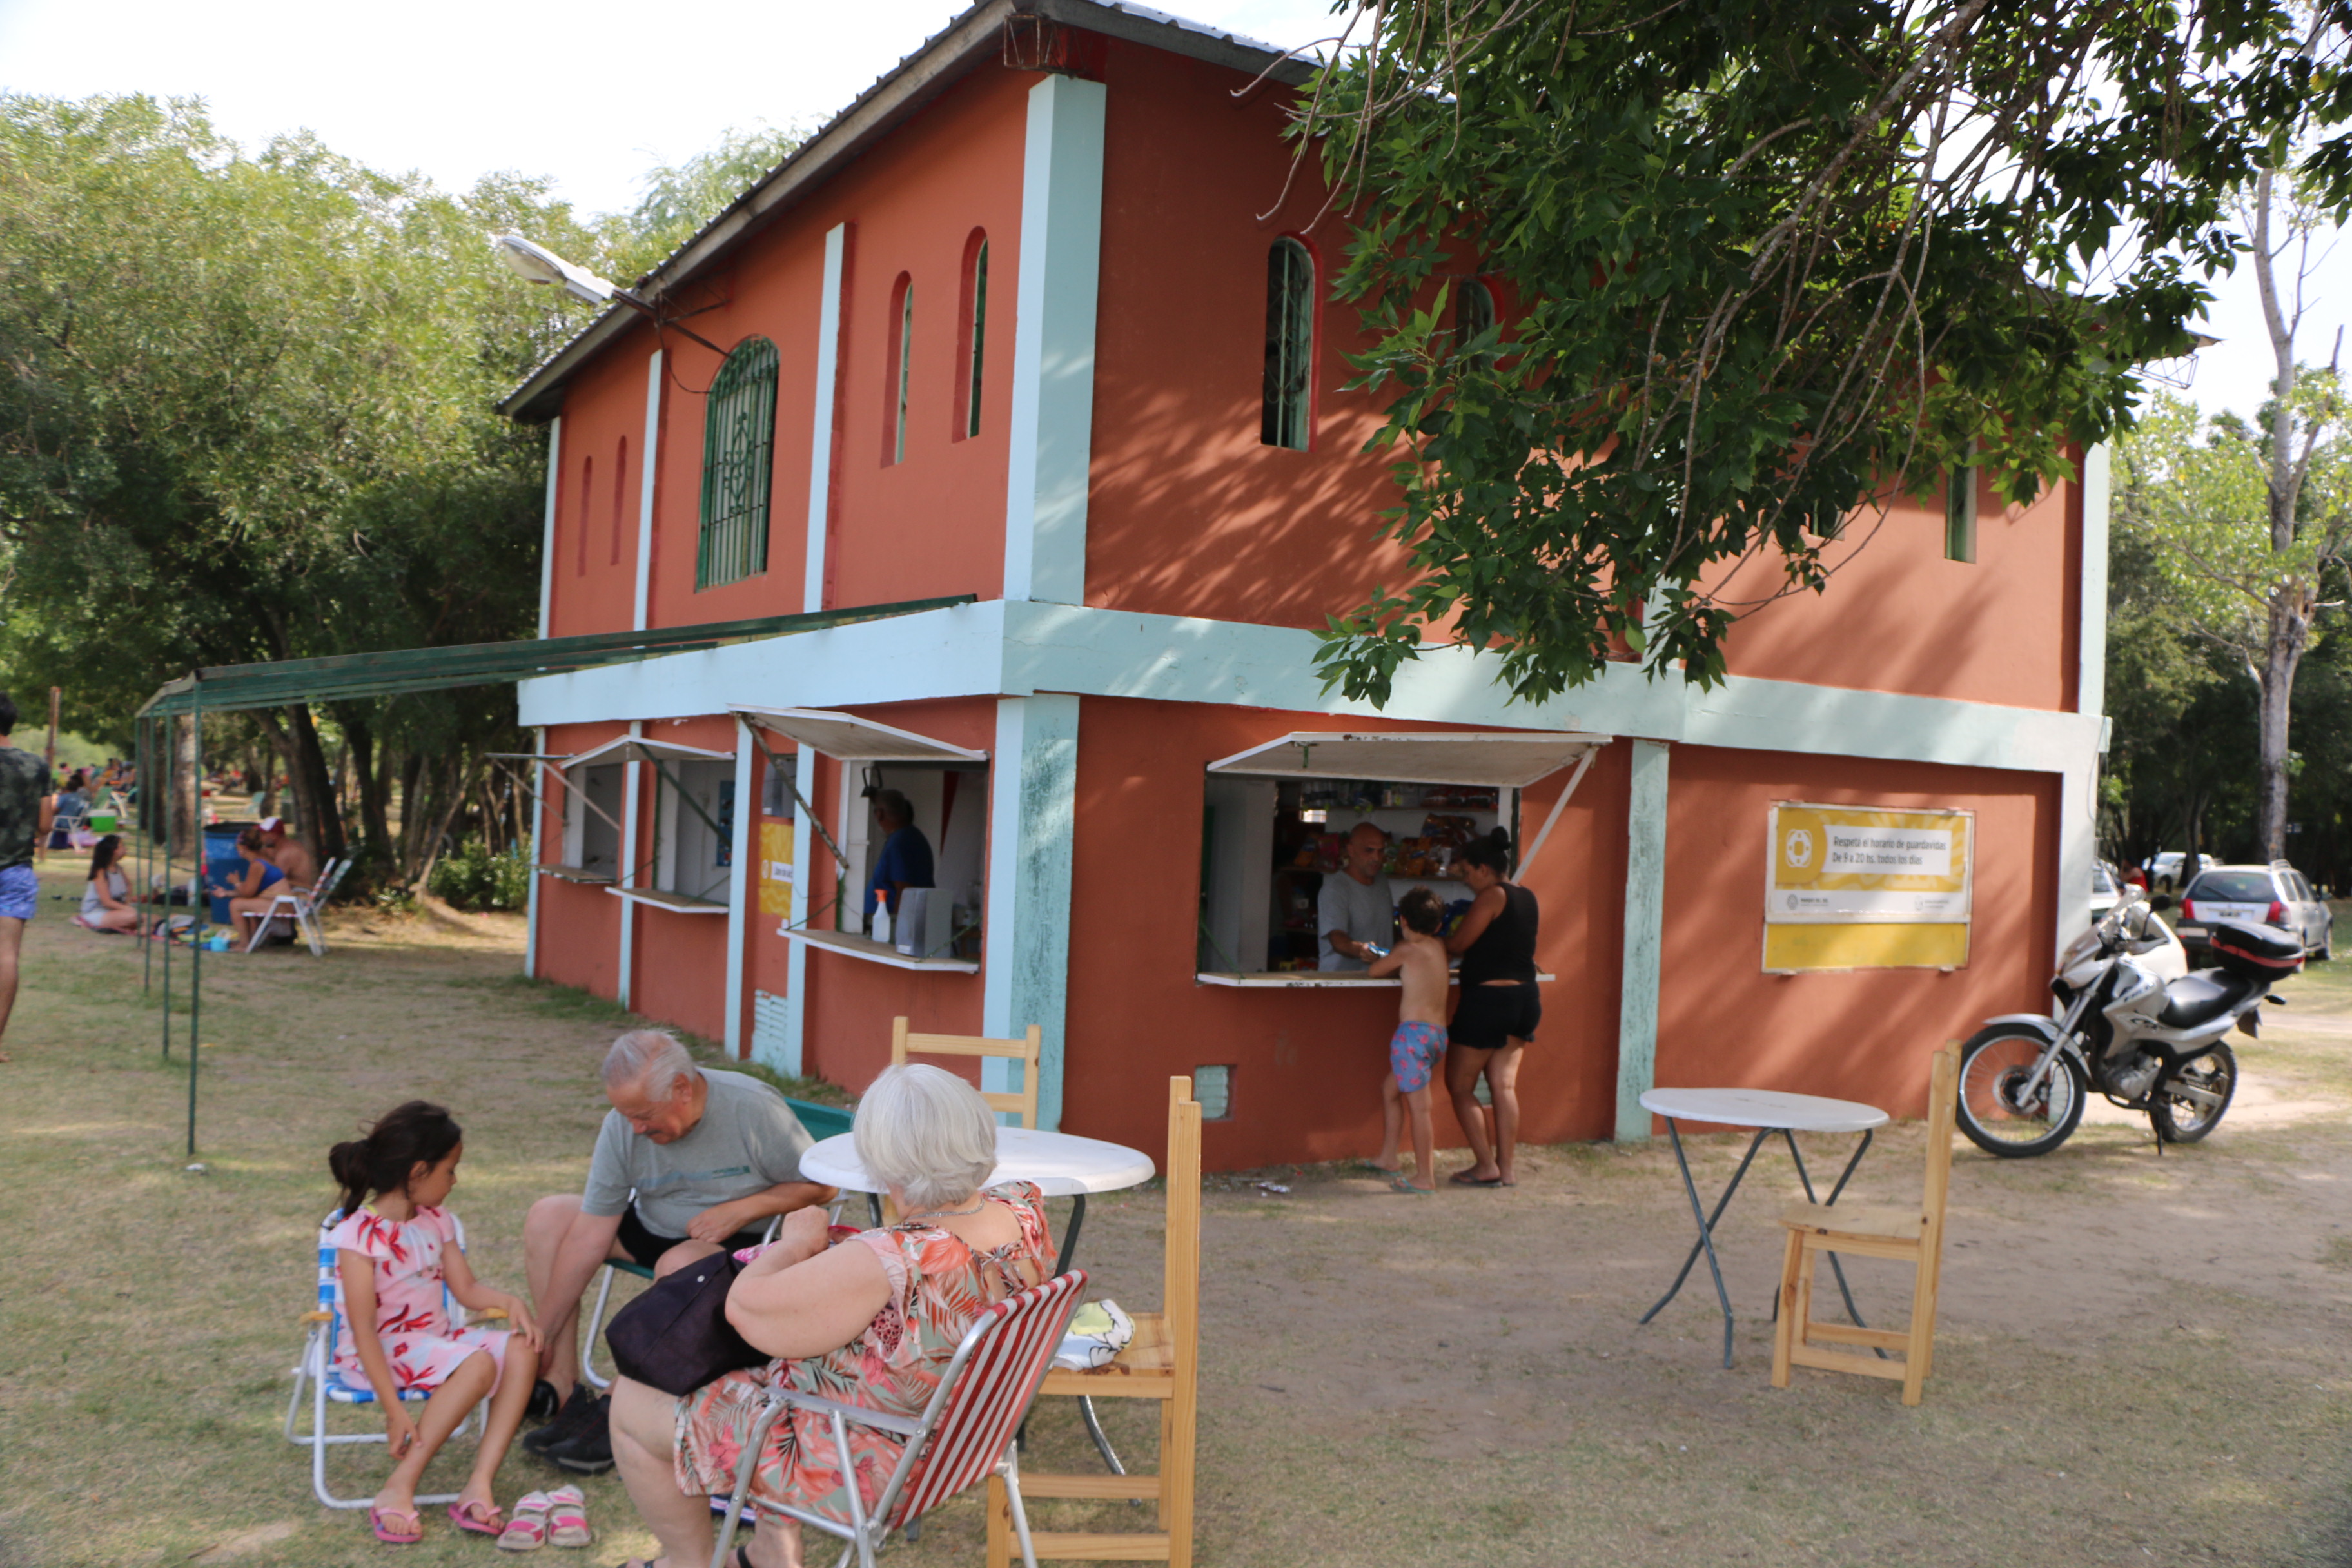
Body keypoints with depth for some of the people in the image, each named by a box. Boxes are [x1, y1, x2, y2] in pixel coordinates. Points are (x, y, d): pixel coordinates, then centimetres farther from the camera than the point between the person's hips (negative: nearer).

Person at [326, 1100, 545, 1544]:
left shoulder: (435, 1220, 9)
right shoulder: (361, 1236, -16)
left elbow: (466, 1288, 12)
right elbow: (364, 1331, -19)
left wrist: (509, 1301, -10)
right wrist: (394, 1410, -23)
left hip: (436, 1338, 8)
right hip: (382, 1353, -8)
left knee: (520, 1349, -16)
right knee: (478, 1365, -30)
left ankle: (478, 1487, -22)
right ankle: (397, 1491, -24)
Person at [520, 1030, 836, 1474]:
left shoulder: (754, 1108, -23)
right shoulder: (622, 1126, -12)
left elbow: (821, 1186, -13)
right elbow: (590, 1237, -11)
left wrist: (742, 1209, -24)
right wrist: (544, 1335, -11)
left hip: (747, 1242, -6)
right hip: (655, 1227, 6)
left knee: (679, 1266, -36)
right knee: (548, 1217, -8)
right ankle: (564, 1390, -8)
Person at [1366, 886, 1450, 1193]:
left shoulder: (1407, 949, -6)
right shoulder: (1439, 947, 13)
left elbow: (1374, 971, 6)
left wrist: (1377, 959, 24)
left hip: (1415, 1031, -8)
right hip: (1438, 1033, 8)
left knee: (1419, 1107, -5)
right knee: (1390, 1089, 21)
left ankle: (1426, 1178, -3)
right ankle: (1388, 1158, 26)